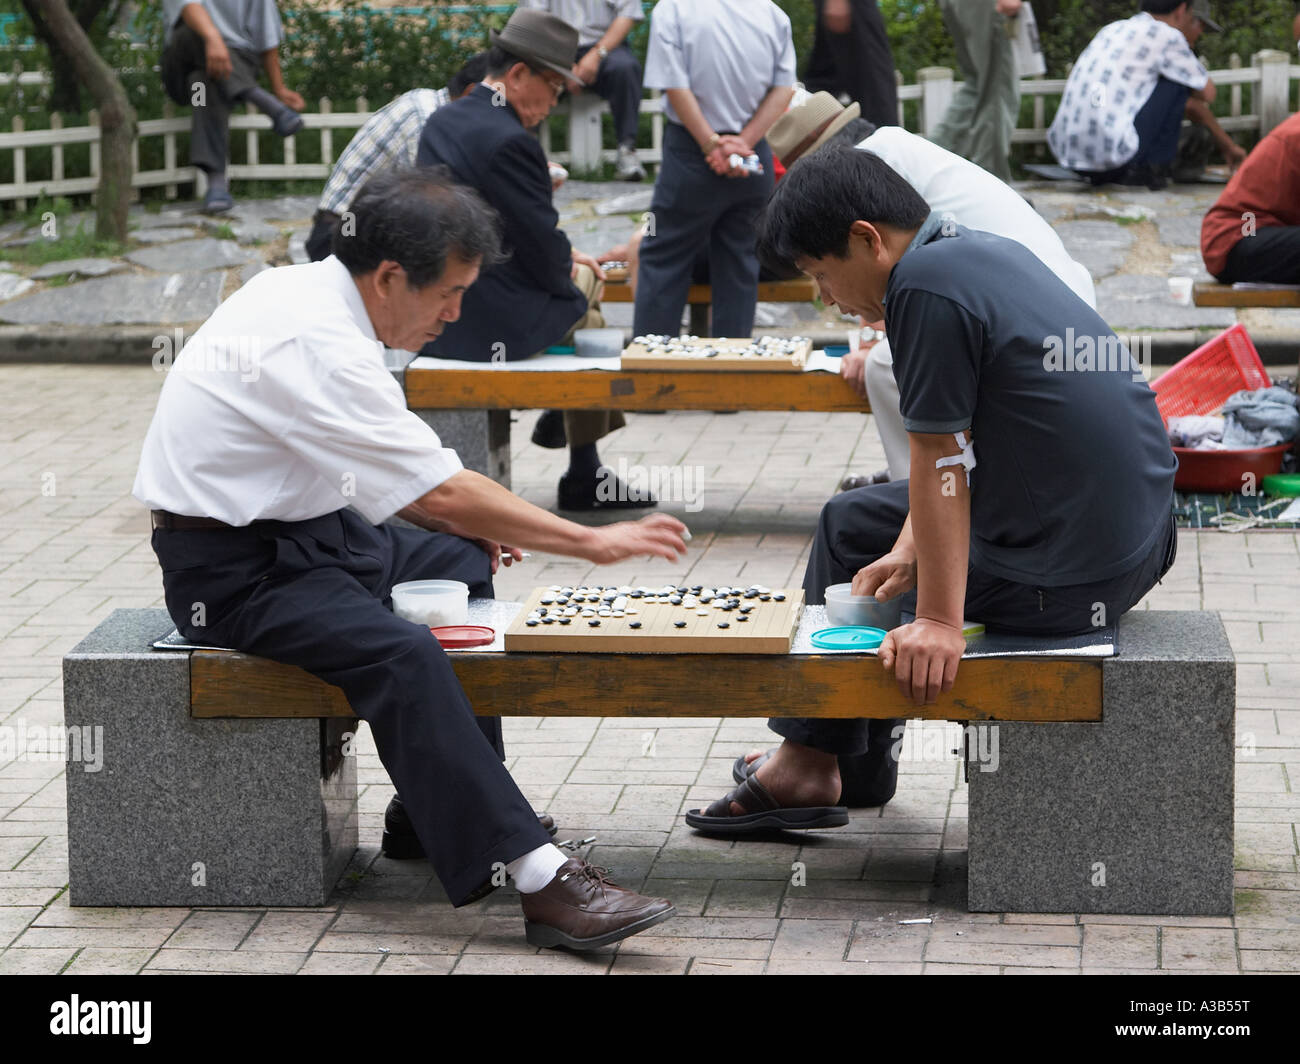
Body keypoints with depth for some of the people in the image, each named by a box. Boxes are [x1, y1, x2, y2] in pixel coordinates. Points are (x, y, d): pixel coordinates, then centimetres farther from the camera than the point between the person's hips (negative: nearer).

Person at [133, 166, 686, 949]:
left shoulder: (309, 292, 4)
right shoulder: (317, 346, -26)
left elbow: (383, 471, 19)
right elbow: (445, 491, -25)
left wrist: (463, 522, 8)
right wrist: (592, 543, -18)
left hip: (292, 525, 11)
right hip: (229, 569, -11)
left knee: (464, 565, 14)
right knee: (404, 655, -29)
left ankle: (439, 810, 13)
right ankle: (541, 881, -34)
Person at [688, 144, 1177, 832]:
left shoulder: (924, 281, -18)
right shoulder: (990, 253, 11)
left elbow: (941, 461, -17)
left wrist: (939, 622, -14)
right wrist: (909, 550, 8)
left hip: (1063, 582, -9)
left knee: (851, 527, 15)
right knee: (850, 518, 26)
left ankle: (809, 765, 27)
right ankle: (859, 749, 38)